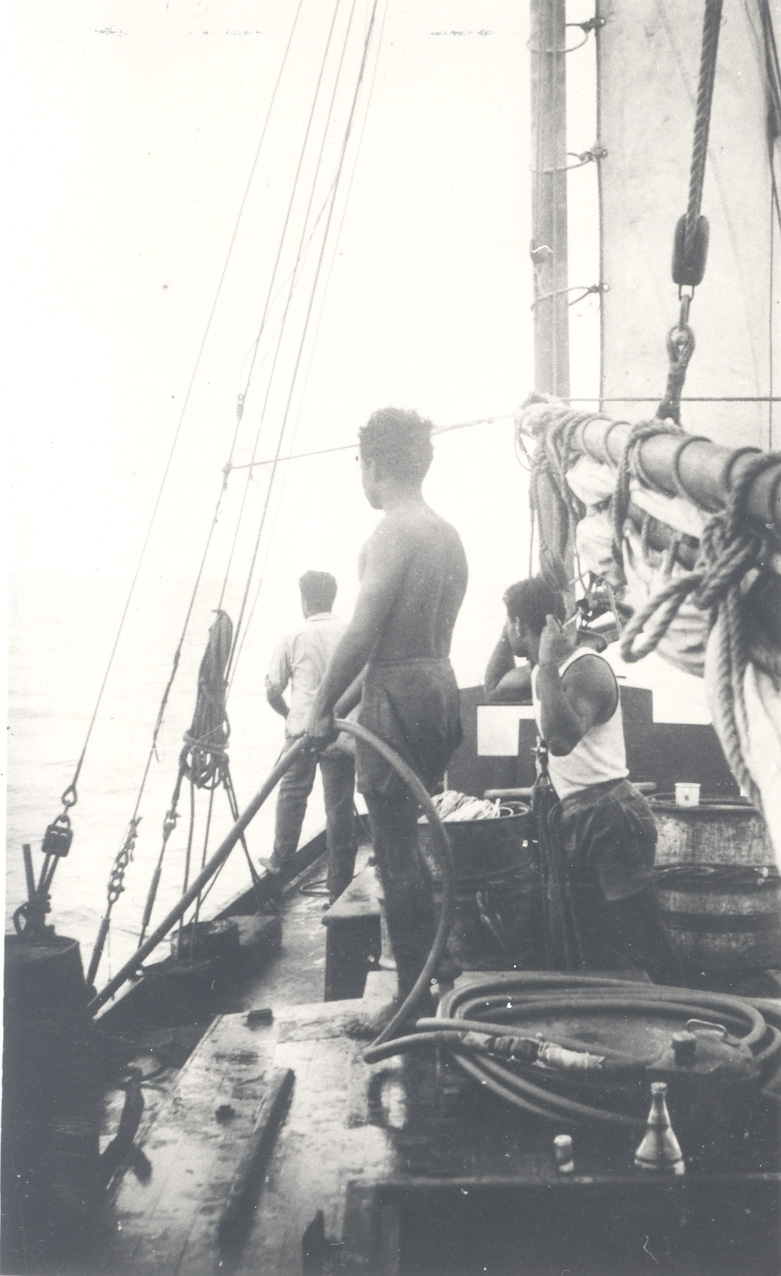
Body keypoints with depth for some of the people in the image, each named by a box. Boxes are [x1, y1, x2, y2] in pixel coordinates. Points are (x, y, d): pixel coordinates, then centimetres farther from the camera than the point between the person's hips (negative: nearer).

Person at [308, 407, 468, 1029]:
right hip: (441, 686, 9)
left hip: (397, 698, -9)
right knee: (419, 842, 17)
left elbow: (362, 635, -20)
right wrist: (345, 701, 20)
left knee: (398, 851, -2)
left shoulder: (394, 534, -13)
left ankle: (416, 999, 5)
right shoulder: (449, 534, 14)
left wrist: (323, 708, -9)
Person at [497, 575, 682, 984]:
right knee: (594, 950, 15)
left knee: (643, 942, -8)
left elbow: (562, 738, -33)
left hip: (611, 816, -10)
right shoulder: (545, 671, 12)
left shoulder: (586, 669, -17)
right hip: (576, 818, 10)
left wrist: (548, 666, -27)